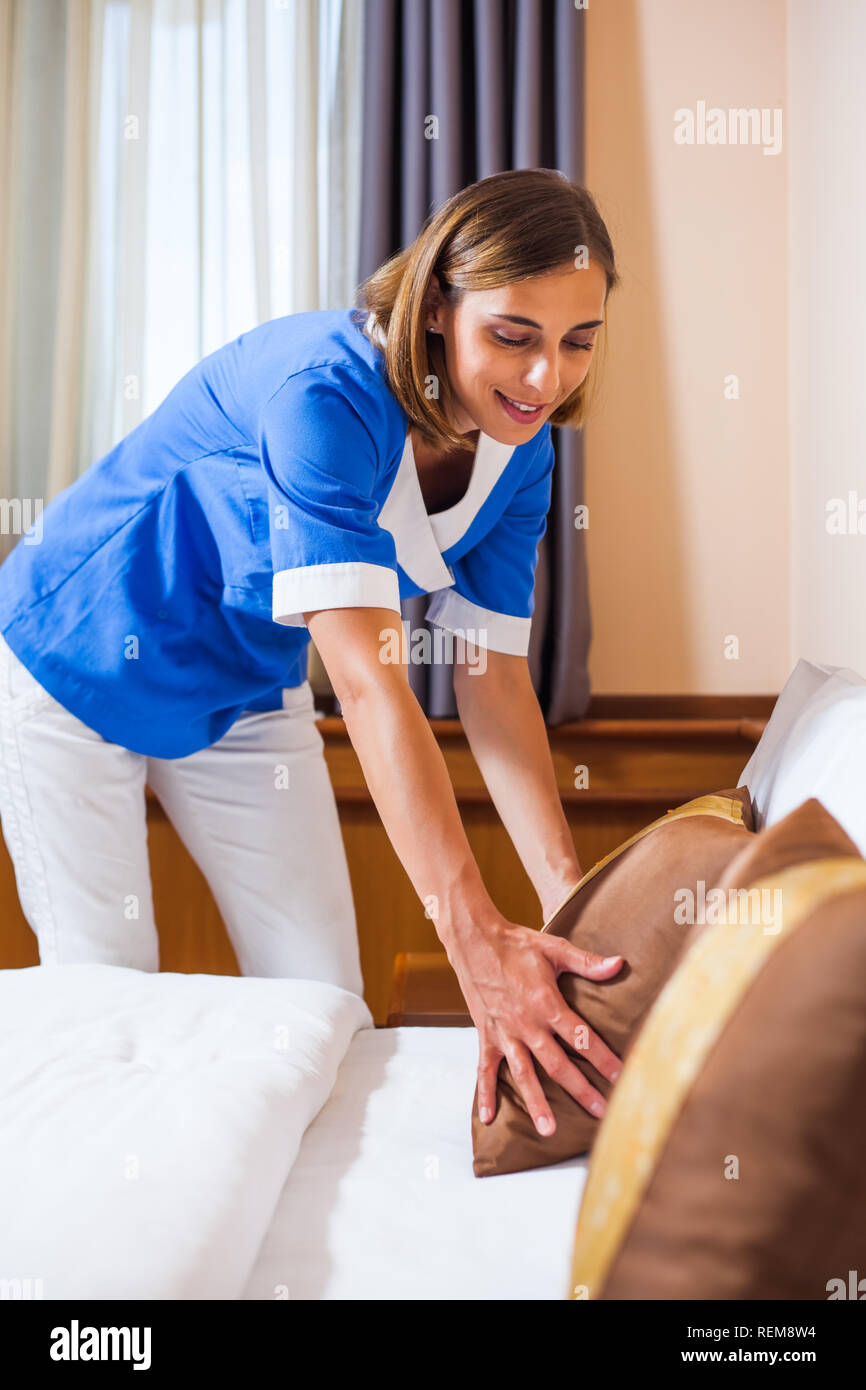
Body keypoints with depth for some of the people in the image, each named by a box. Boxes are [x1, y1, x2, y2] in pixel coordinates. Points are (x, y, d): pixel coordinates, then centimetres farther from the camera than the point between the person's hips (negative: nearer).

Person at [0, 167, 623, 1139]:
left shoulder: (519, 458, -12)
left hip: (245, 688, 6)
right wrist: (475, 935, -47)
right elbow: (368, 684, -42)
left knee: (324, 1002, 5)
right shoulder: (324, 391, -34)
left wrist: (570, 900, -23)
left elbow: (495, 679, -13)